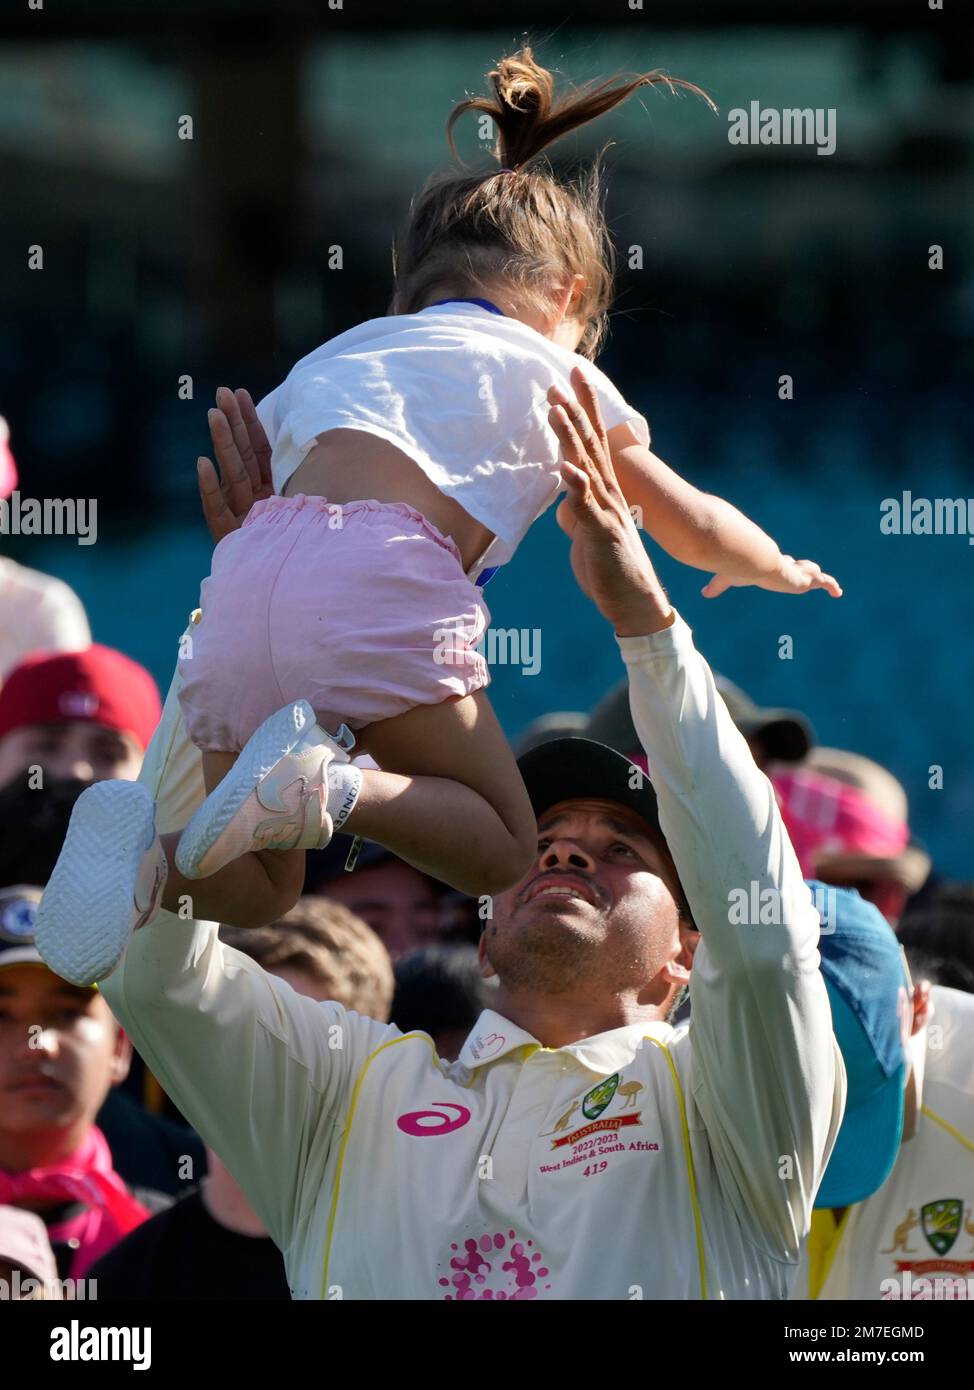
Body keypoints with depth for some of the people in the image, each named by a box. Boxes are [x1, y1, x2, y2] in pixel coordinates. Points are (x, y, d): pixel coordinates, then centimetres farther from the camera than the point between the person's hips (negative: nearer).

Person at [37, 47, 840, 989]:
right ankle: (328, 785, -21)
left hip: (249, 562, 5)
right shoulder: (554, 371, 25)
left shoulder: (339, 353, 35)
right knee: (502, 852, 9)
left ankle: (152, 853, -17)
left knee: (258, 888, 18)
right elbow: (694, 530, 35)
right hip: (382, 573, -5)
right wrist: (780, 568, 56)